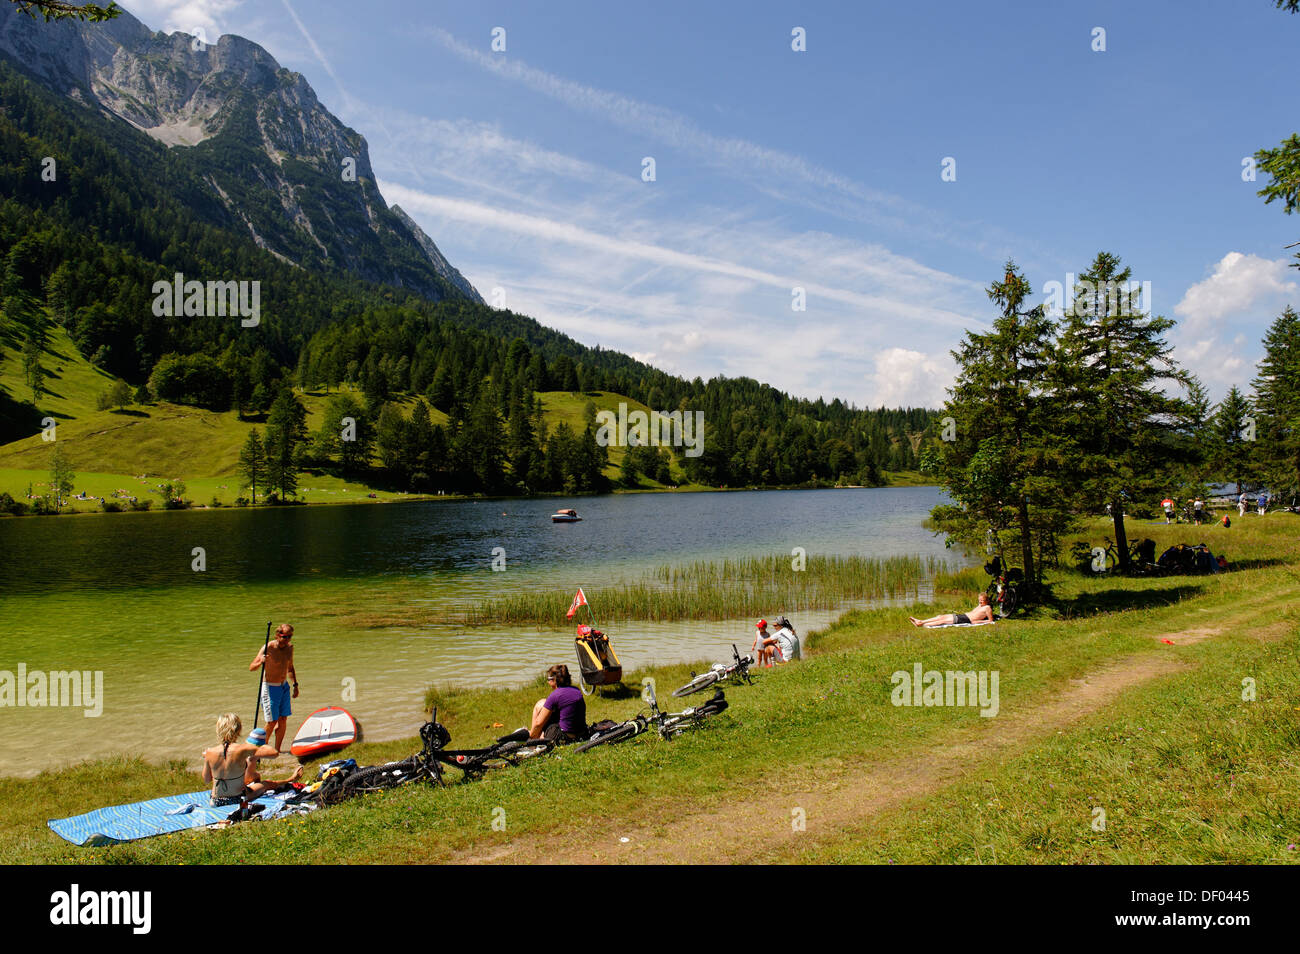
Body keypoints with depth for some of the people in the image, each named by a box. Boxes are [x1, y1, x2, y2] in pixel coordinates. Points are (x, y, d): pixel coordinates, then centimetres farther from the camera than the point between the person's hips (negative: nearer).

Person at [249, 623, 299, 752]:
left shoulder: (289, 647, 0)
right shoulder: (268, 648, -20)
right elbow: (251, 668, -21)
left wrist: (295, 685, 12)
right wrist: (260, 662, -41)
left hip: (284, 686, 6)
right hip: (270, 687, -6)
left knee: (283, 720, 6)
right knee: (272, 721, -2)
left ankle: (277, 750, 17)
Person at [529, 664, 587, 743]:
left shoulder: (554, 696, -13)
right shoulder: (577, 691, 7)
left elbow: (539, 723, -6)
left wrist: (531, 734, 13)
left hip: (563, 738, -7)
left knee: (540, 704, 10)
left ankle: (534, 742, 19)